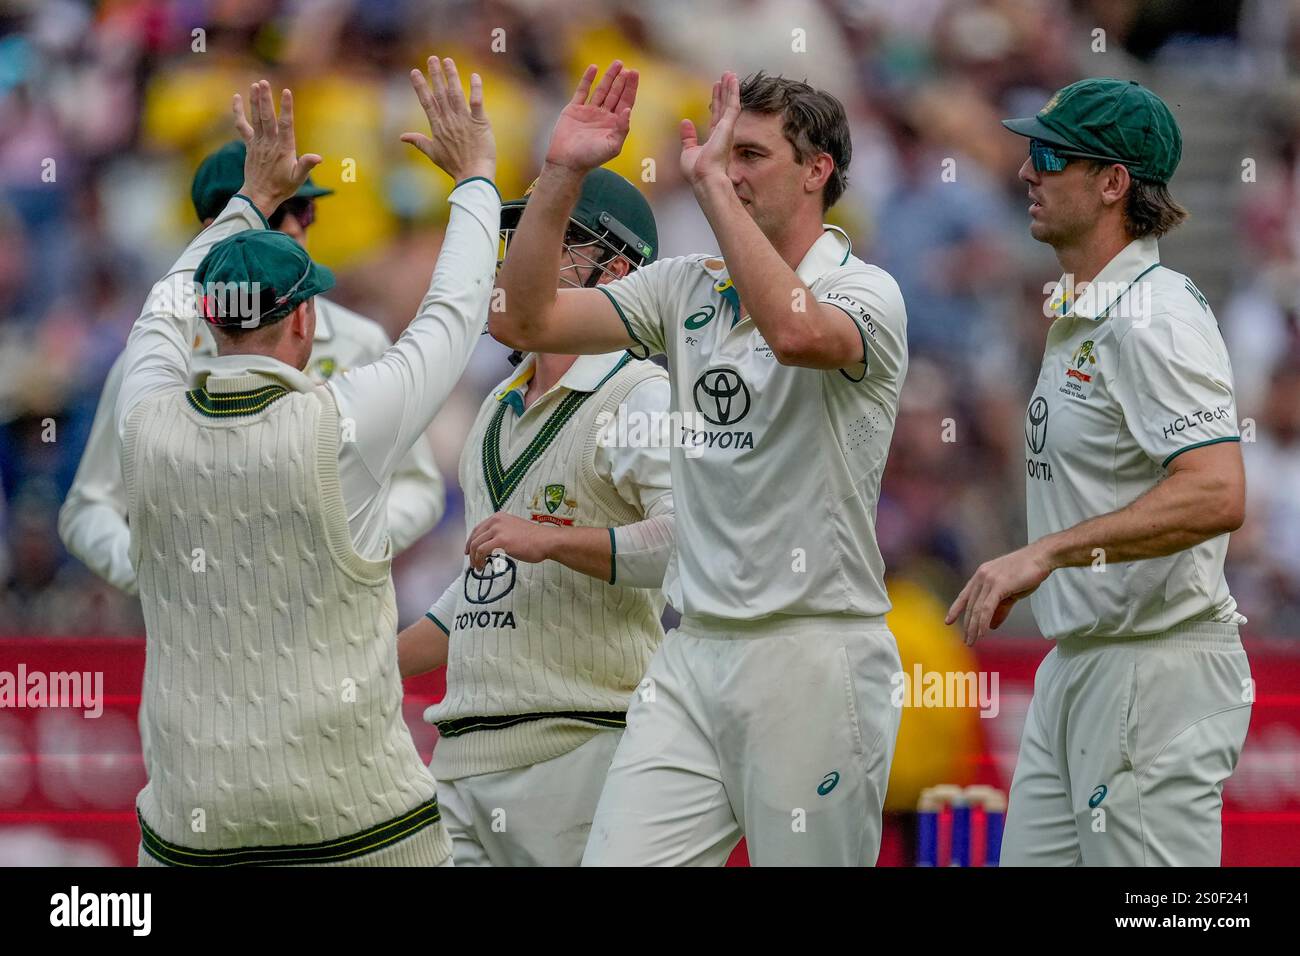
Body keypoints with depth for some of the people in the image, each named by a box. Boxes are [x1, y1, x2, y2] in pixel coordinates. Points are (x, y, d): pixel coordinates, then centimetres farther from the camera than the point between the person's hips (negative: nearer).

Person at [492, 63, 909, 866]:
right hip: (694, 651, 6)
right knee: (617, 860, -3)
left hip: (814, 656, -5)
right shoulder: (687, 289, 12)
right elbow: (526, 320, 7)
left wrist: (709, 180, -25)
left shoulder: (864, 291, -7)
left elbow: (796, 330, -30)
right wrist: (564, 173, -2)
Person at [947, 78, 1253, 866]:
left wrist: (1046, 553, -32)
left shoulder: (1155, 315, -17)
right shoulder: (1079, 314, 16)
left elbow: (1216, 494, -30)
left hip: (1156, 673, -10)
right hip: (1077, 667, 10)